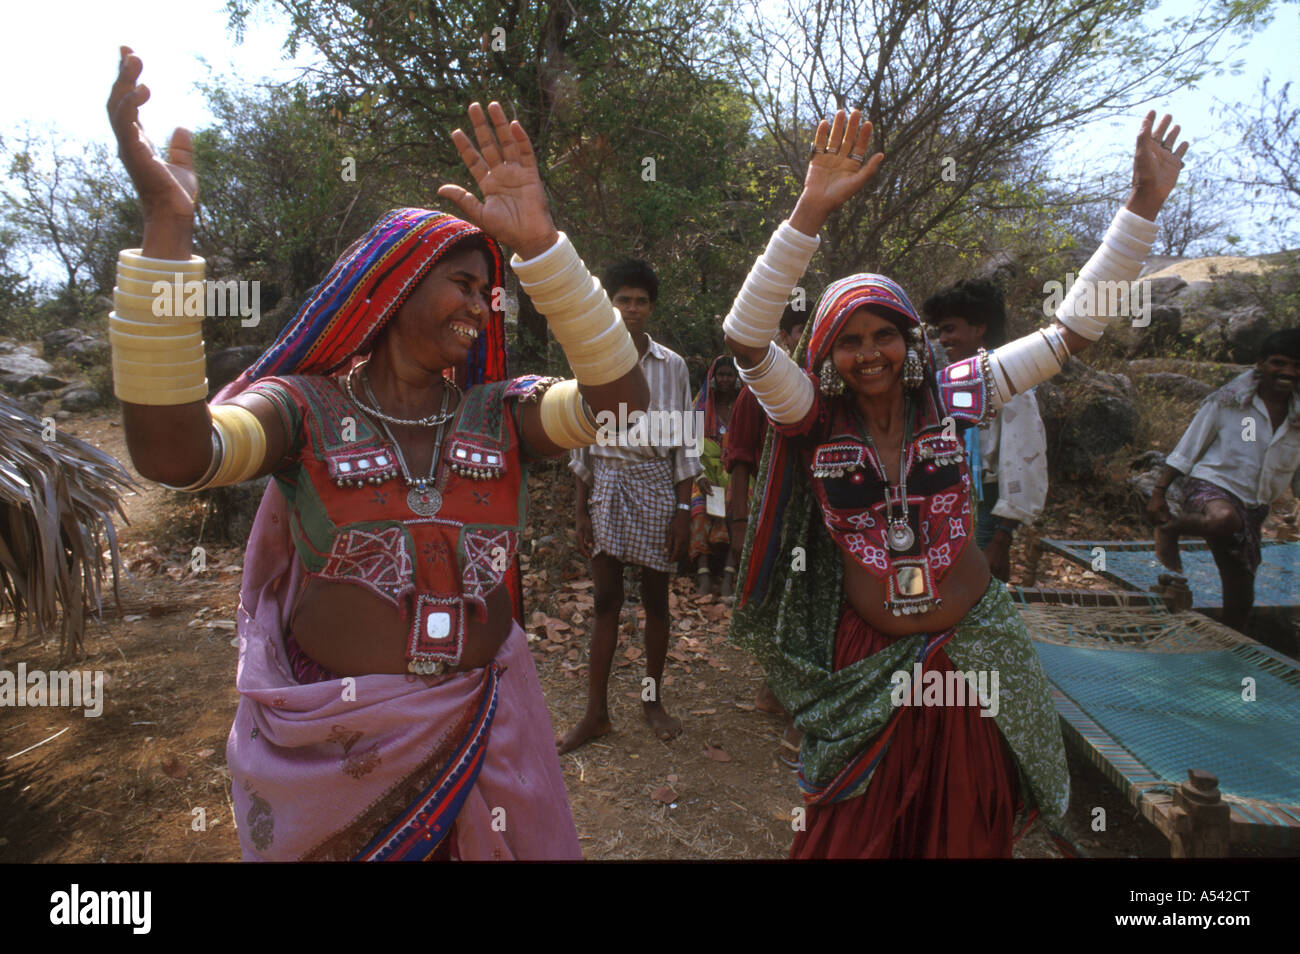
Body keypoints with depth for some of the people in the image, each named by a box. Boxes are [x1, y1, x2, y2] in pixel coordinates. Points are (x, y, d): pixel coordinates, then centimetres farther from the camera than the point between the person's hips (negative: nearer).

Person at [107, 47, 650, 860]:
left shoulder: (501, 412, 0)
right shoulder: (306, 408, -6)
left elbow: (620, 396, -16)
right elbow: (174, 453, -24)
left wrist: (541, 243, -23)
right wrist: (167, 227, -31)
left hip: (484, 720, 3)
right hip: (329, 733, -2)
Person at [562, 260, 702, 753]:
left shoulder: (671, 366, 1)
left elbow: (684, 441, 2)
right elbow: (581, 441, 6)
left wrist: (683, 511, -3)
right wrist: (581, 510, 3)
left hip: (656, 485, 0)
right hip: (605, 484, 1)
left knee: (655, 599, 9)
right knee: (606, 600, 4)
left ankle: (652, 699, 26)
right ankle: (596, 712, 14)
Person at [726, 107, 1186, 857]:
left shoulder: (950, 397, -8)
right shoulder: (814, 418, -12)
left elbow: (1075, 328, -6)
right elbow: (746, 338, -28)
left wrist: (1144, 204, -11)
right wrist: (810, 211, -38)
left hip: (974, 647, 2)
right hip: (869, 655, -1)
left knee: (967, 830, 20)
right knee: (853, 831, 15)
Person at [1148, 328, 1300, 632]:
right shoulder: (1227, 402, -4)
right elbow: (1186, 451, -3)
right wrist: (1158, 493, -8)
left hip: (1254, 508, 5)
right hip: (1210, 485, -5)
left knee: (1241, 594, 7)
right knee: (1224, 519, -42)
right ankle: (1169, 529, -13)